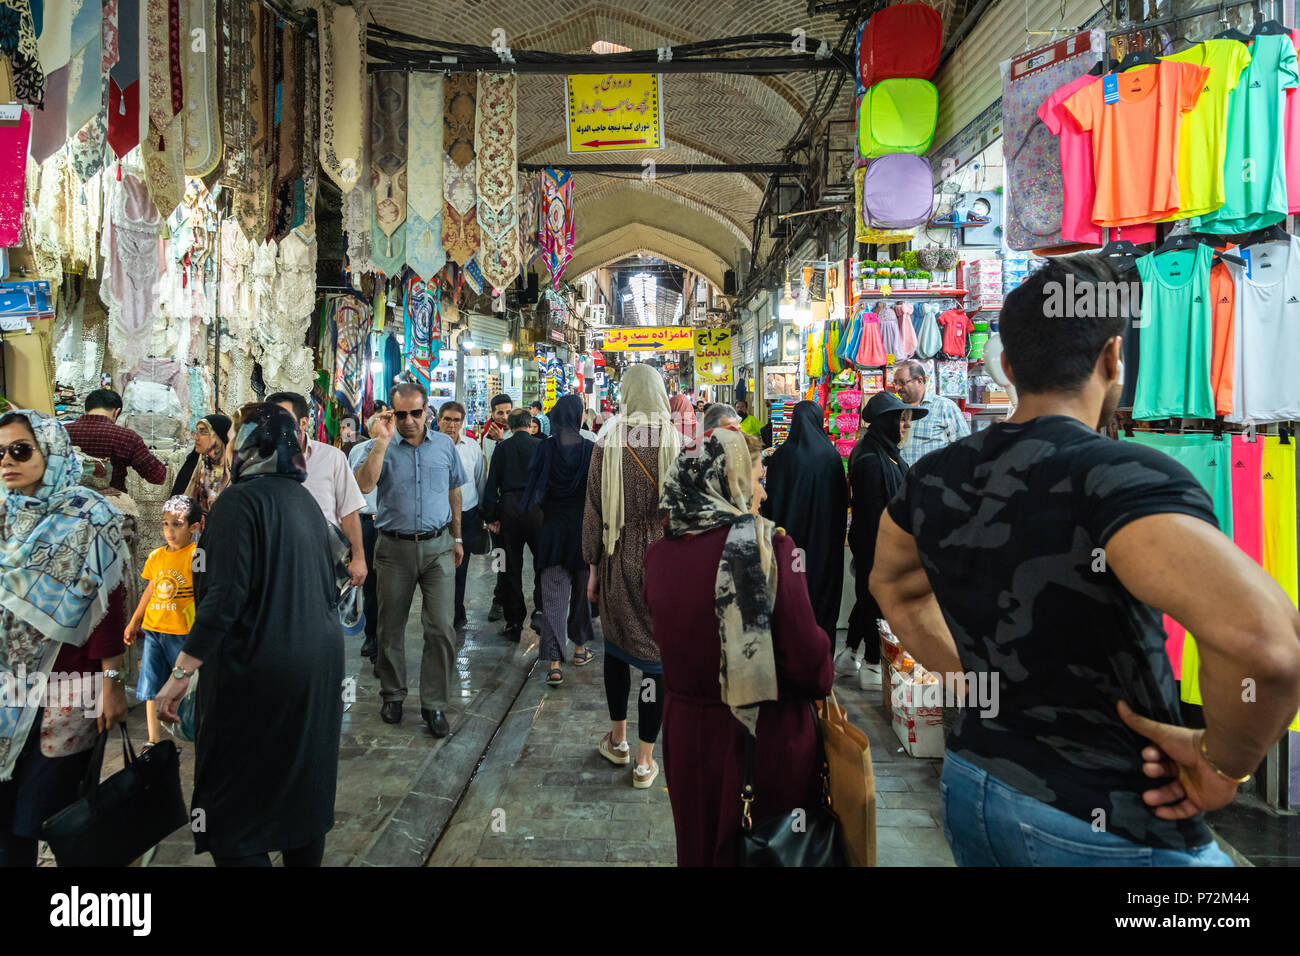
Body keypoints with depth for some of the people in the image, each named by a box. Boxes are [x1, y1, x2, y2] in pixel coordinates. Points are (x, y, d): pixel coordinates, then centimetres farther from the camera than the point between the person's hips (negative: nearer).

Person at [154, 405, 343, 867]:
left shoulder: (240, 500, -14)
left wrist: (181, 673, -19)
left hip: (259, 671, -8)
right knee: (306, 787, 17)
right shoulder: (305, 500, 10)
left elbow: (225, 597, -22)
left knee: (234, 802, 2)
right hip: (319, 662, 8)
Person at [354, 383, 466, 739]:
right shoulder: (383, 446, -1)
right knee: (391, 627, 10)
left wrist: (457, 538, 16)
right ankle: (393, 694, 29)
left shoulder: (444, 445, 6)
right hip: (395, 548, 0)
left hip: (438, 547, 1)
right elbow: (365, 485, -19)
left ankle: (434, 703, 8)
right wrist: (382, 440, -20)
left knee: (441, 627, -3)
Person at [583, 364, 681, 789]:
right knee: (657, 652, 7)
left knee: (617, 644, 20)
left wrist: (593, 566, 7)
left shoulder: (609, 442, -6)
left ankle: (618, 739, 33)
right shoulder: (678, 442, -7)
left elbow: (594, 508, -3)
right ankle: (645, 761, 14)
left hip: (619, 558, 1)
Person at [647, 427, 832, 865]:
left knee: (701, 849, 22)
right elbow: (805, 653, -18)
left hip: (686, 732, 5)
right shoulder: (767, 546, -18)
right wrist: (822, 682, 1)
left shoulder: (659, 553, -3)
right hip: (764, 735, -4)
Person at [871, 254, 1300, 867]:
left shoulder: (934, 478, -1)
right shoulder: (1124, 474, -23)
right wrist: (1224, 763, -20)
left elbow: (892, 584, 18)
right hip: (1105, 828, -5)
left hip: (971, 786, 6)